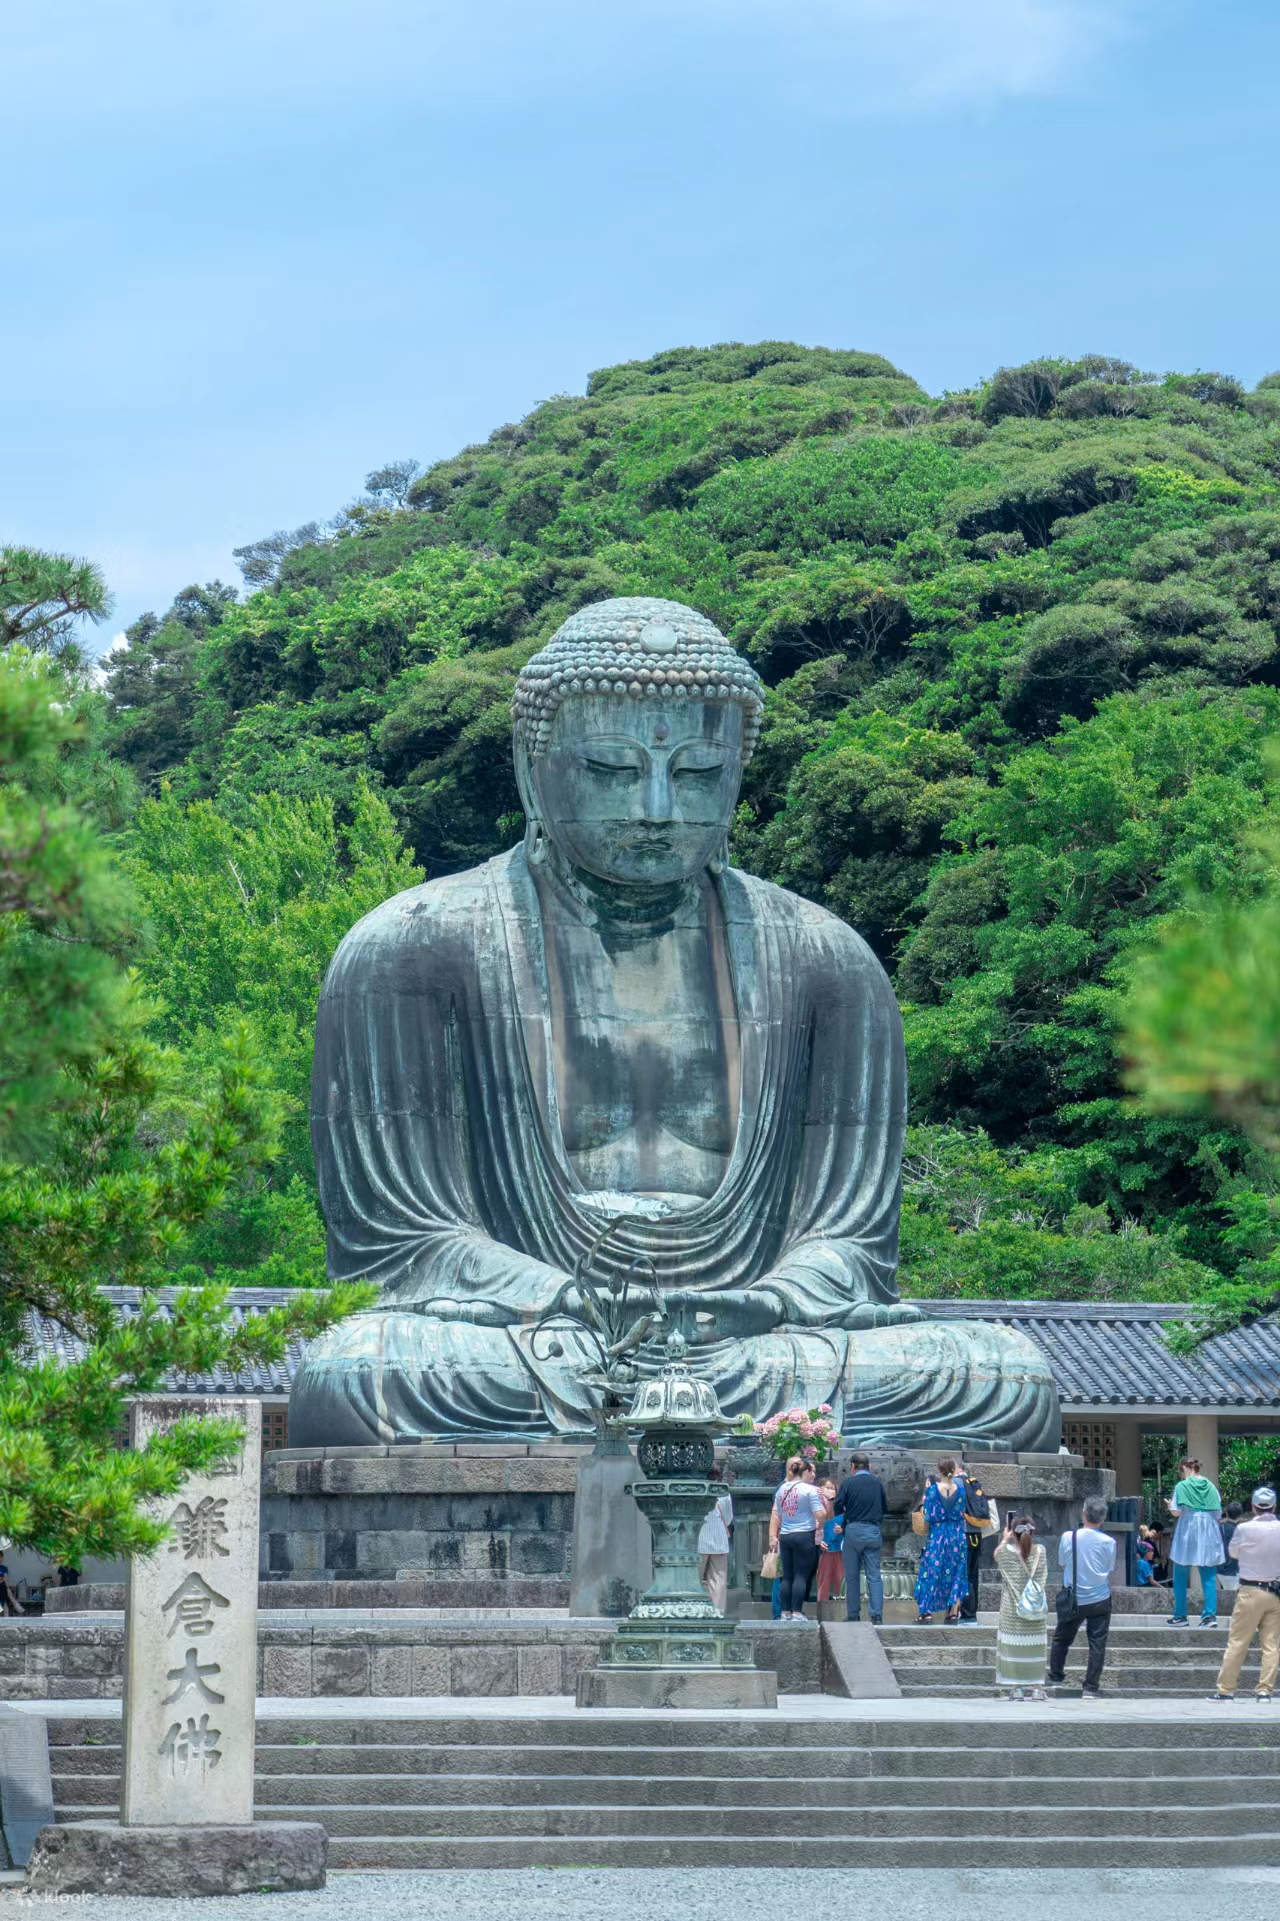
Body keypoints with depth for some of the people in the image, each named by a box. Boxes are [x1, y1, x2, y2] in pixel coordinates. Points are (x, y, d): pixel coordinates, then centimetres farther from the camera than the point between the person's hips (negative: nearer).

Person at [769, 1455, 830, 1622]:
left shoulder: (782, 1489, 10)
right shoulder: (810, 1490, -9)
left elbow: (776, 1515, 16)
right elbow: (821, 1515, -12)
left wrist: (773, 1536, 22)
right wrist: (823, 1501, 7)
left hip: (785, 1537, 6)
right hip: (805, 1536, -5)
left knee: (787, 1576, 9)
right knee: (801, 1575, -2)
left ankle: (786, 1612, 10)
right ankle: (797, 1612, -5)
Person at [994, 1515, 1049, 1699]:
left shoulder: (1007, 1551, -10)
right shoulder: (1040, 1551, -4)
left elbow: (996, 1555, 14)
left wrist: (1004, 1539, 30)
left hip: (1012, 1608, -2)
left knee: (1012, 1646, 4)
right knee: (1036, 1647, 7)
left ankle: (1015, 1687, 2)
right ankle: (1037, 1687, 6)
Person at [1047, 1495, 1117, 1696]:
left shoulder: (1068, 1537, -9)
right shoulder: (1109, 1542, -9)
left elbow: (1062, 1564, 5)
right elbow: (1110, 1570, 2)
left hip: (1073, 1599, 0)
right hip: (1100, 1600, 0)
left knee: (1061, 1639, 18)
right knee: (1097, 1643, 5)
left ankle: (1055, 1678, 24)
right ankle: (1091, 1686, 5)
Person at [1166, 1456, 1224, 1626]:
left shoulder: (1182, 1486, -6)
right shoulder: (1211, 1487, 5)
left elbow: (1177, 1511, -10)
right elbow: (1218, 1515, 4)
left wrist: (1169, 1506, 11)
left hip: (1187, 1533, -3)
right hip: (1209, 1536, 3)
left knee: (1180, 1578, 9)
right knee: (1209, 1578, 5)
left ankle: (1180, 1616, 9)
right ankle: (1210, 1615, -4)